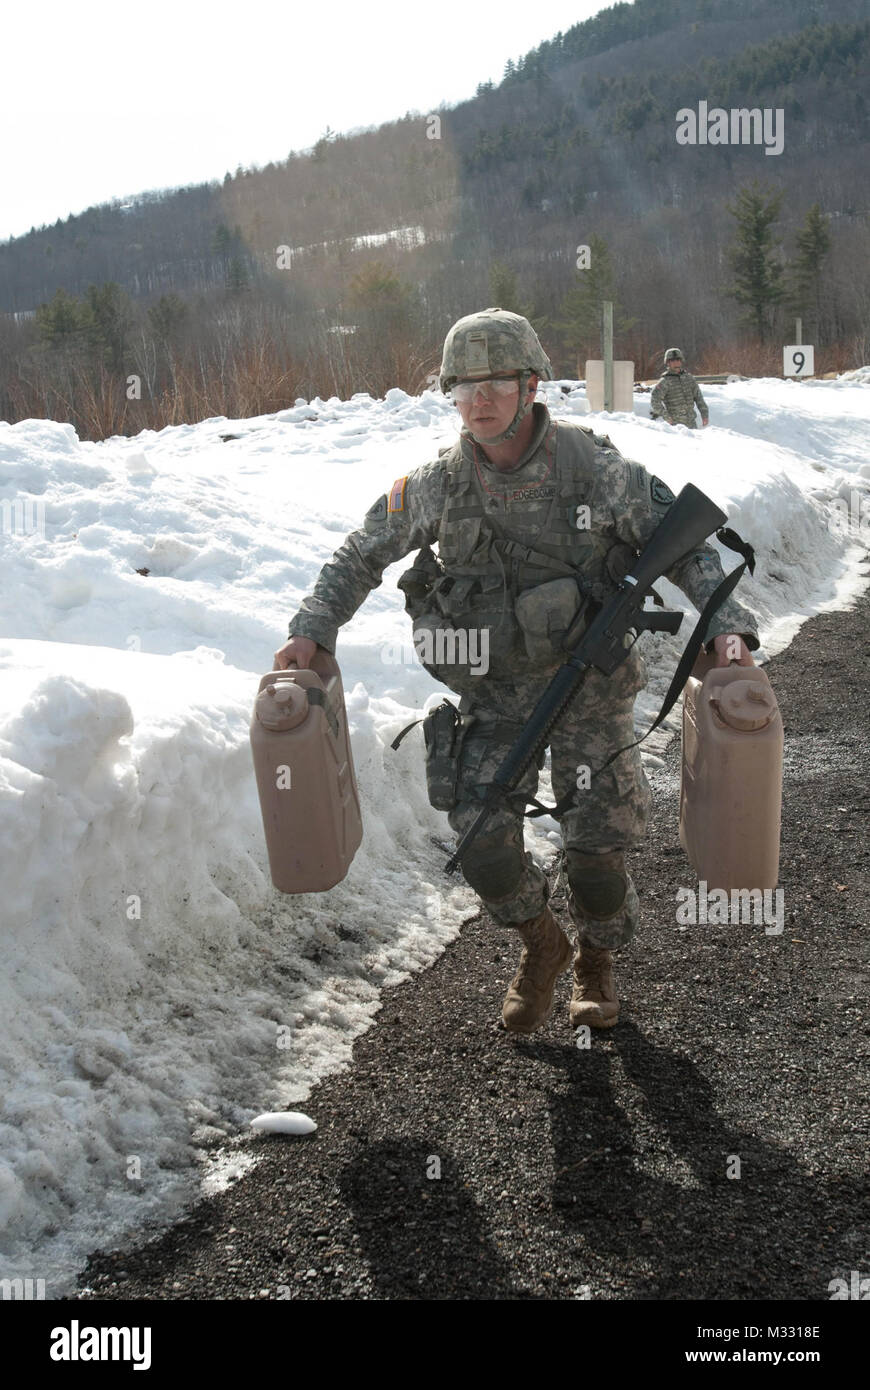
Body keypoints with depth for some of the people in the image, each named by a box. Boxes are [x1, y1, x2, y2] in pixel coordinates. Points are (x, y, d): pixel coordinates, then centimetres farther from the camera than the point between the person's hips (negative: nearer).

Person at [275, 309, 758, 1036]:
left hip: (589, 682, -2)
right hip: (497, 690, 2)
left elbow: (685, 545, -10)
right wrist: (314, 630, -5)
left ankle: (597, 962, 32)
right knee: (482, 838, -10)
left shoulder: (595, 466, -16)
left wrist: (728, 626, -24)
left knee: (597, 842, 1)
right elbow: (361, 556, 6)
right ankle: (541, 945, 21)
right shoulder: (438, 485, -9)